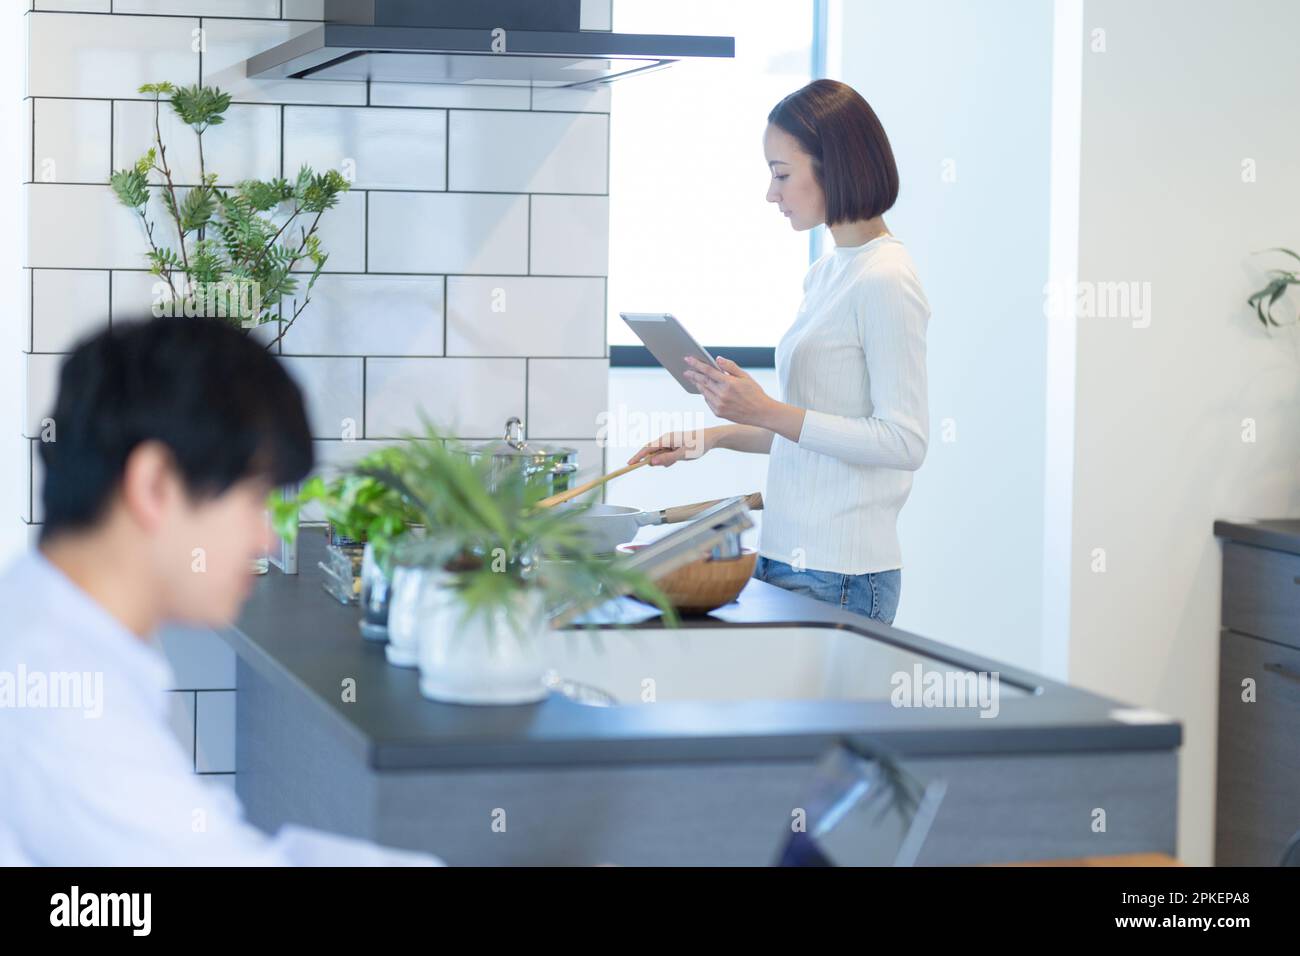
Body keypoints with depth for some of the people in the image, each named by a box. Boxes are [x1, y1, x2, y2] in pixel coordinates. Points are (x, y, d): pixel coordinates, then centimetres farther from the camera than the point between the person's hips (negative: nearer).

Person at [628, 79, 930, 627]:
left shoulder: (884, 282, -13)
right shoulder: (827, 273, 16)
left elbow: (905, 441, -18)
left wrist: (767, 413, -20)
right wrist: (713, 437, 14)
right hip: (787, 559, 8)